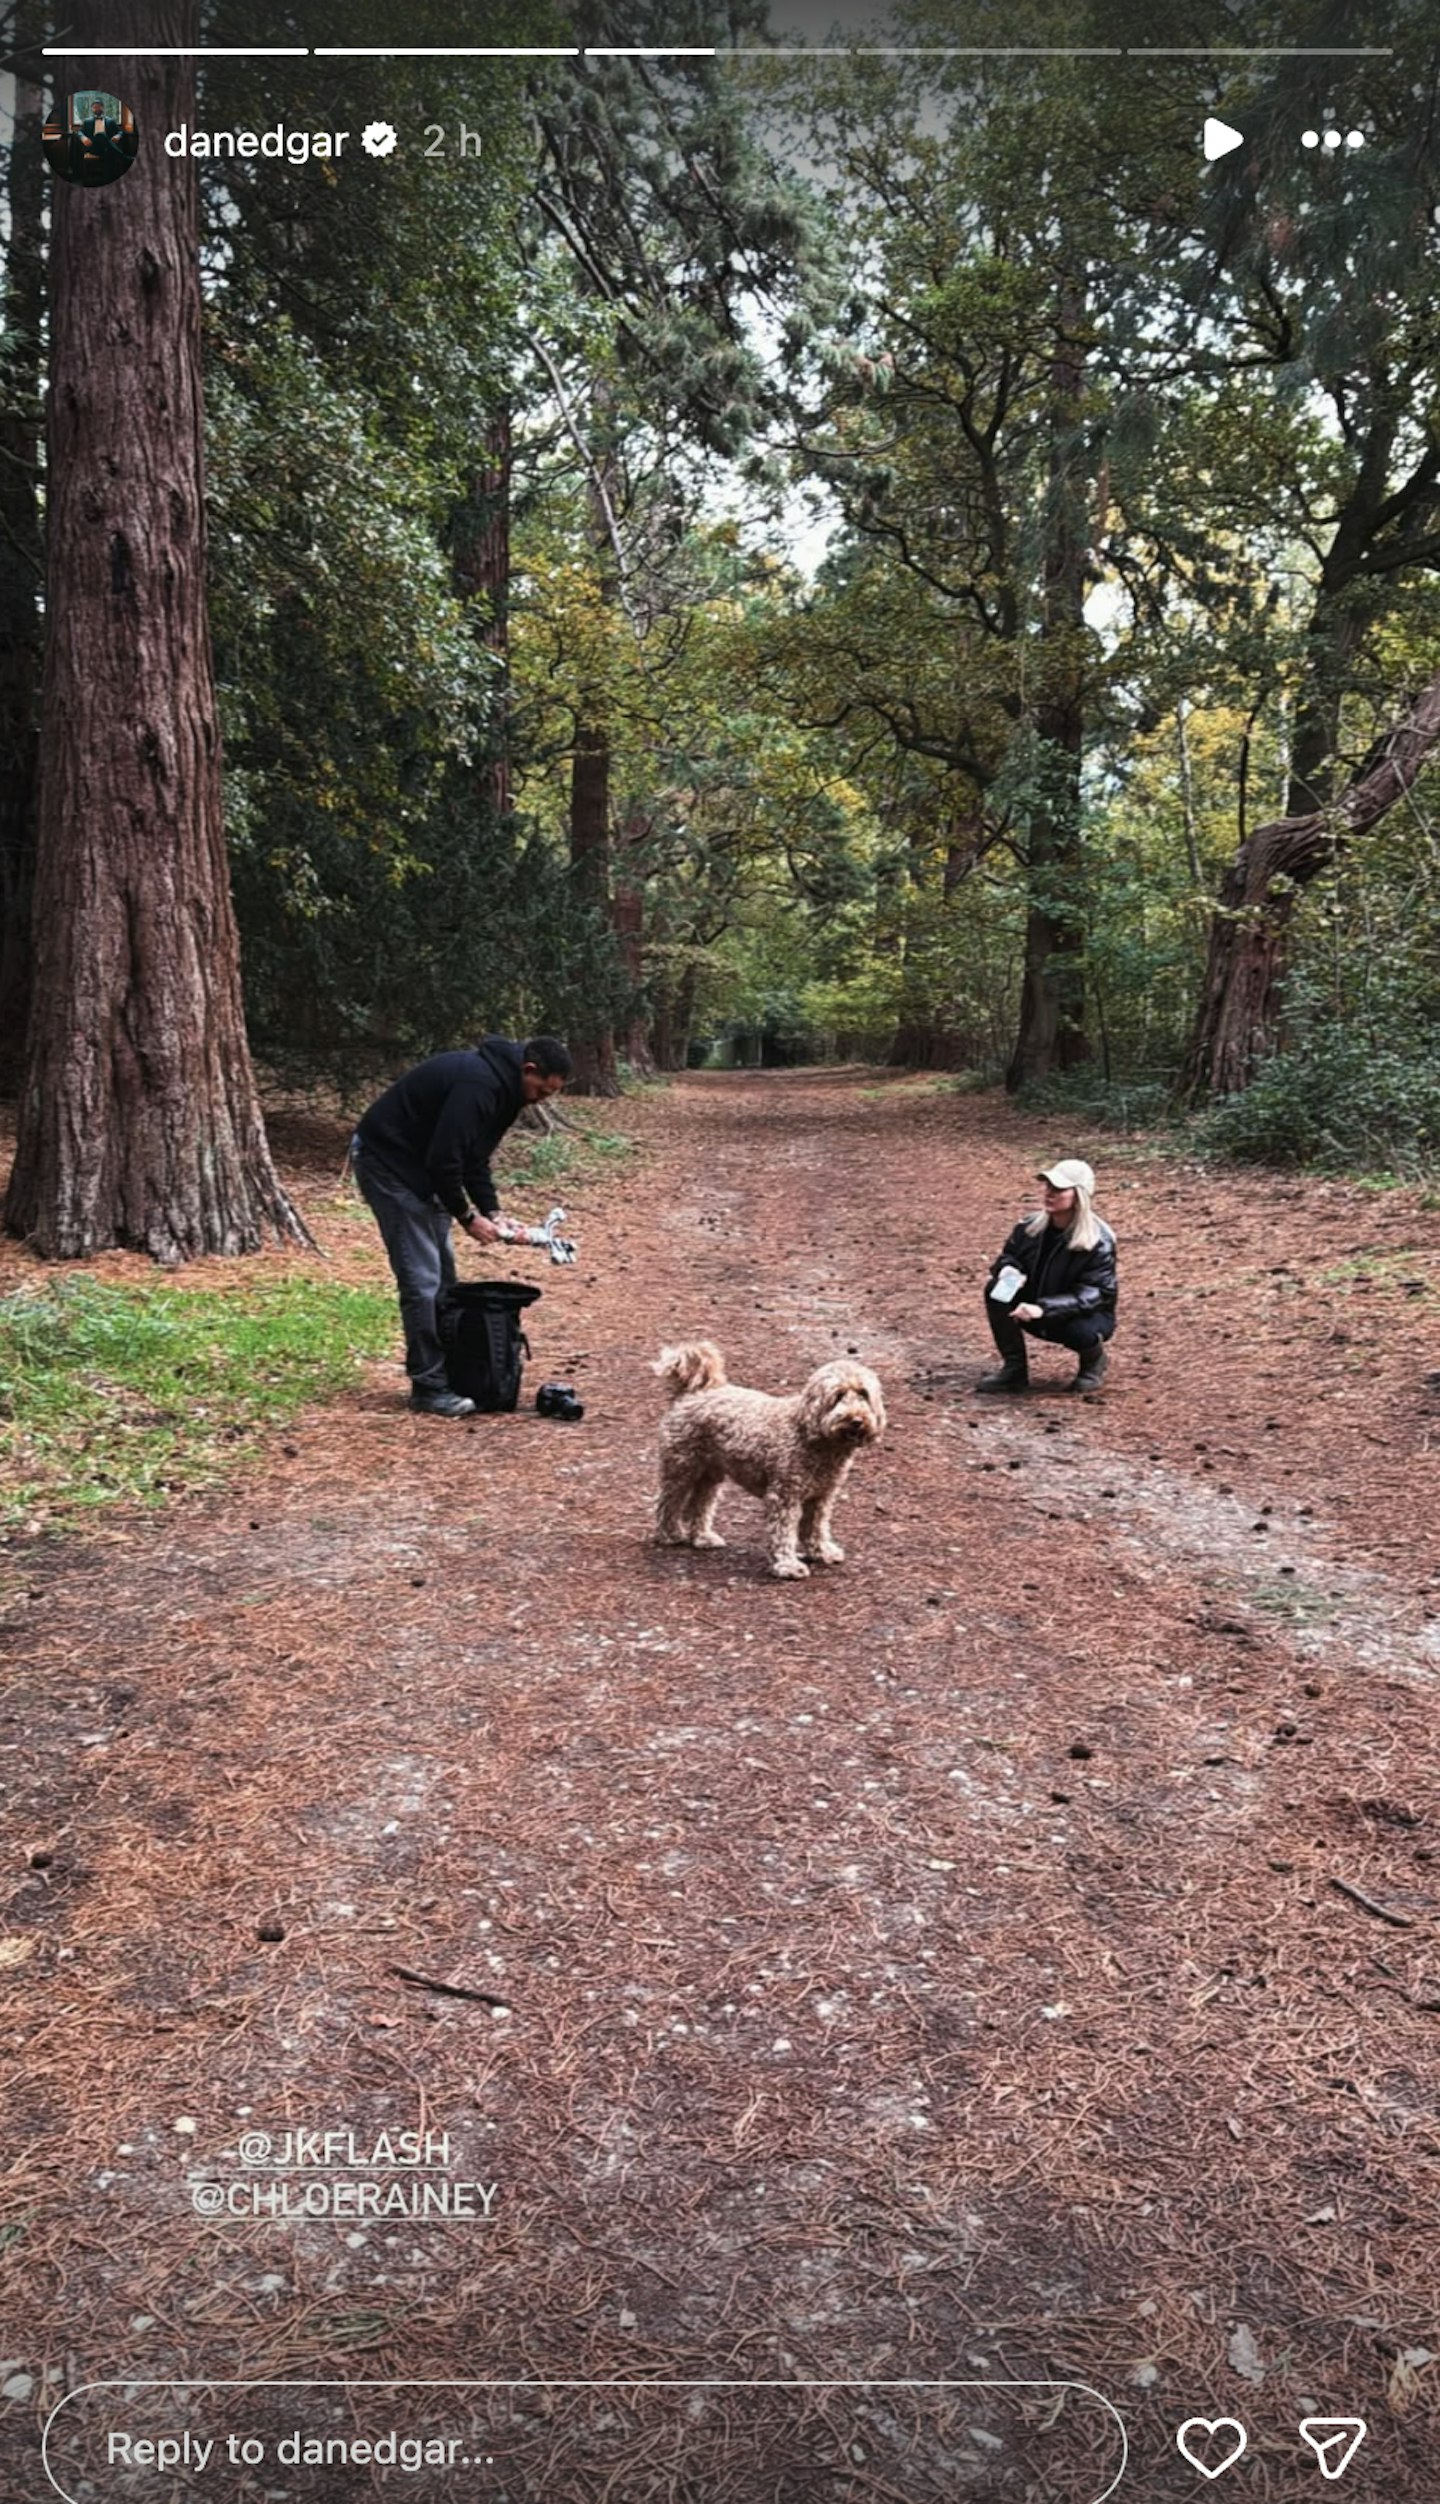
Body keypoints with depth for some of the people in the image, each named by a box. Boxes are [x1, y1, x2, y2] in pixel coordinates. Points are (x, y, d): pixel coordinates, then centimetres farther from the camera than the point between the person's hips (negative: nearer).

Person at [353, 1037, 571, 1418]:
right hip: (387, 1161, -11)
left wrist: (491, 1211, 2)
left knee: (442, 1273, 12)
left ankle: (447, 1372, 20)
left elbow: (474, 1157, 14)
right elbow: (444, 1158, -27)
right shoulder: (479, 1085, -25)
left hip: (418, 1166, 11)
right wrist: (467, 1217, -16)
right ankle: (430, 1388, -3)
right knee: (421, 1279, -10)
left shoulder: (500, 1087, 7)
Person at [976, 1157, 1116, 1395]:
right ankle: (1014, 1370, -7)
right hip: (1036, 1311, 5)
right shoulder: (1031, 1225, -8)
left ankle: (1094, 1361, 3)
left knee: (1080, 1331, -39)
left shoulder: (1099, 1241, -23)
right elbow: (1009, 1255, 5)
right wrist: (1008, 1270, -22)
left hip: (1087, 1313, -5)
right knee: (996, 1290, -19)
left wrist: (1043, 1309, -41)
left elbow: (1090, 1295, -28)